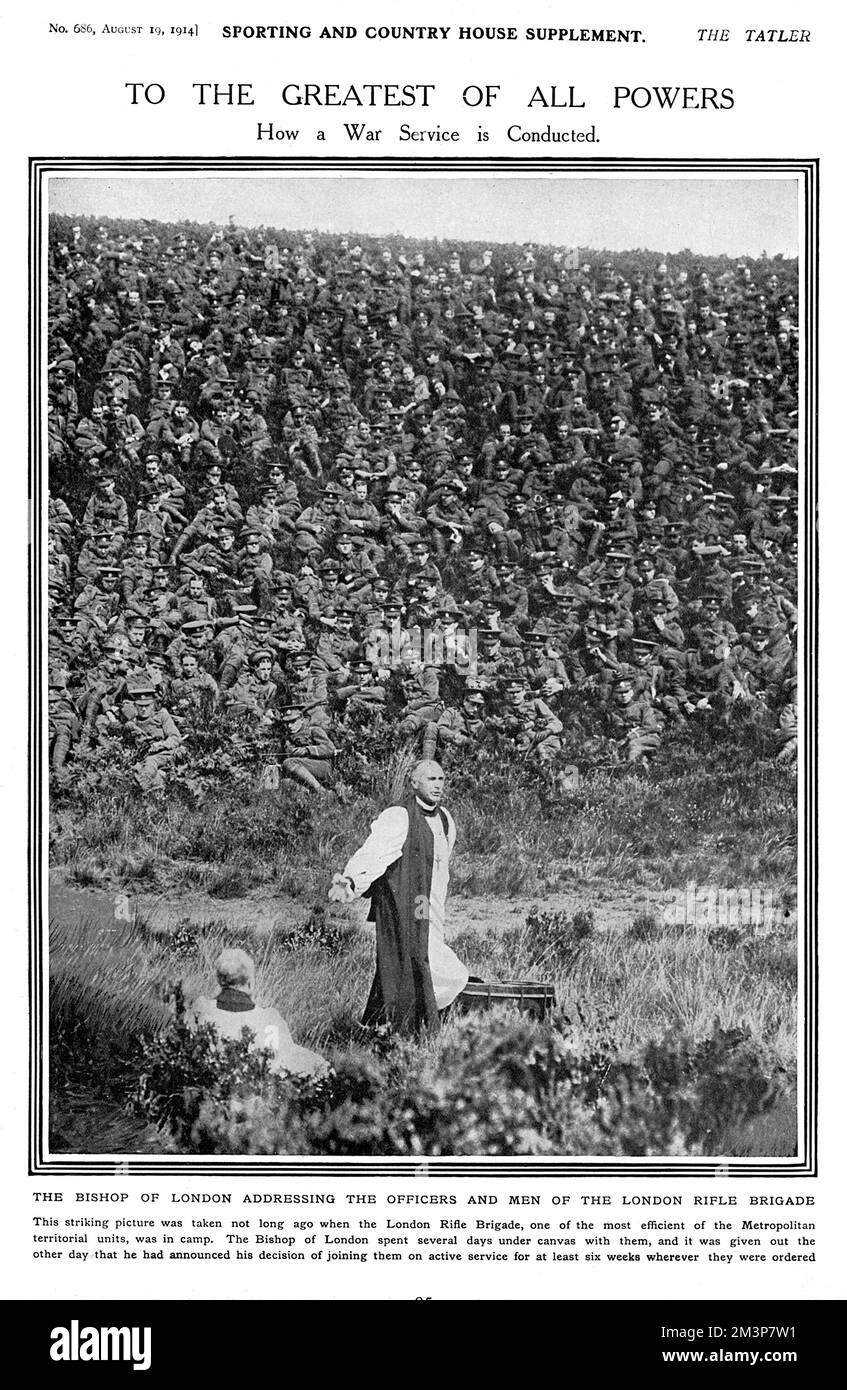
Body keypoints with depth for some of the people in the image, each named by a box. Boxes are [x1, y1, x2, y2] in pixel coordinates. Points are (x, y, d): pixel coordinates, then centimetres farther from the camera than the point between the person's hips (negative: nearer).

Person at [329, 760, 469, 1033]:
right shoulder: (398, 818, -11)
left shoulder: (445, 820, 15)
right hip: (402, 917, -8)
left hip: (430, 922, 8)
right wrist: (350, 880, -44)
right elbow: (372, 852, -25)